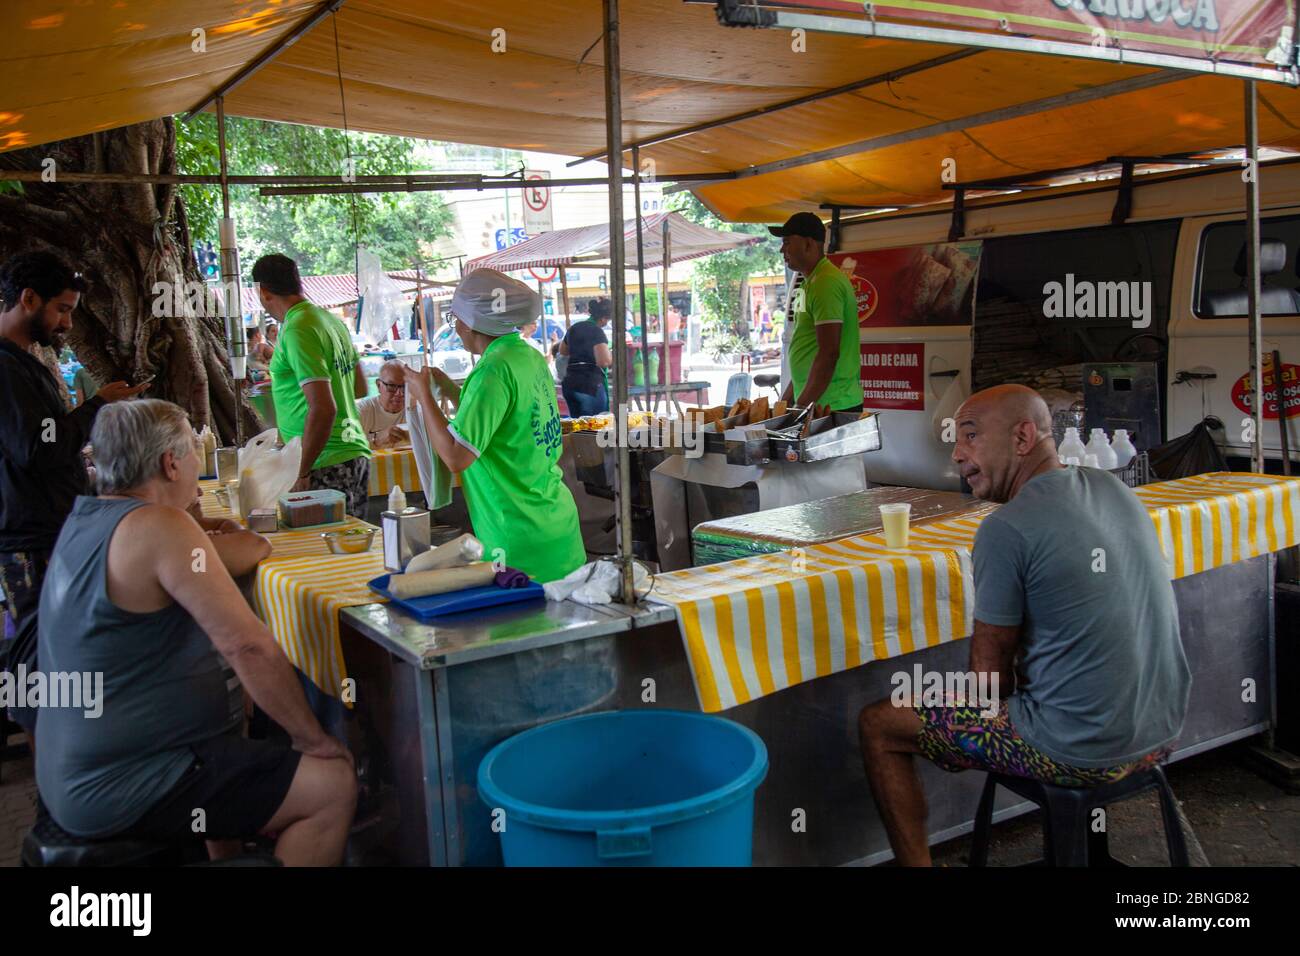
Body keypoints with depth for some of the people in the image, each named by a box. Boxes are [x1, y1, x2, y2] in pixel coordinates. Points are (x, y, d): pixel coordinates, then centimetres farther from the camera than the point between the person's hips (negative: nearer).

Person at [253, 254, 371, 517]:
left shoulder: (297, 331, -15)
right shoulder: (332, 320, 12)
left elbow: (323, 409, -22)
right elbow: (361, 387, 23)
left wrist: (302, 473, -17)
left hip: (327, 465, -9)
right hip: (357, 453, 9)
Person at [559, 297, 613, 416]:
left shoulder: (574, 327, 13)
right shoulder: (597, 331, -11)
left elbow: (562, 350, 31)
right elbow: (604, 361, -23)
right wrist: (612, 354, -4)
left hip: (569, 383, 8)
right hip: (590, 384, -8)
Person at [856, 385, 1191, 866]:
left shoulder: (1006, 529, -18)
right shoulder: (1115, 488, 4)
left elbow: (989, 678, -11)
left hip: (1080, 754, -8)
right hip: (1162, 732, 8)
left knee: (878, 726, 3)